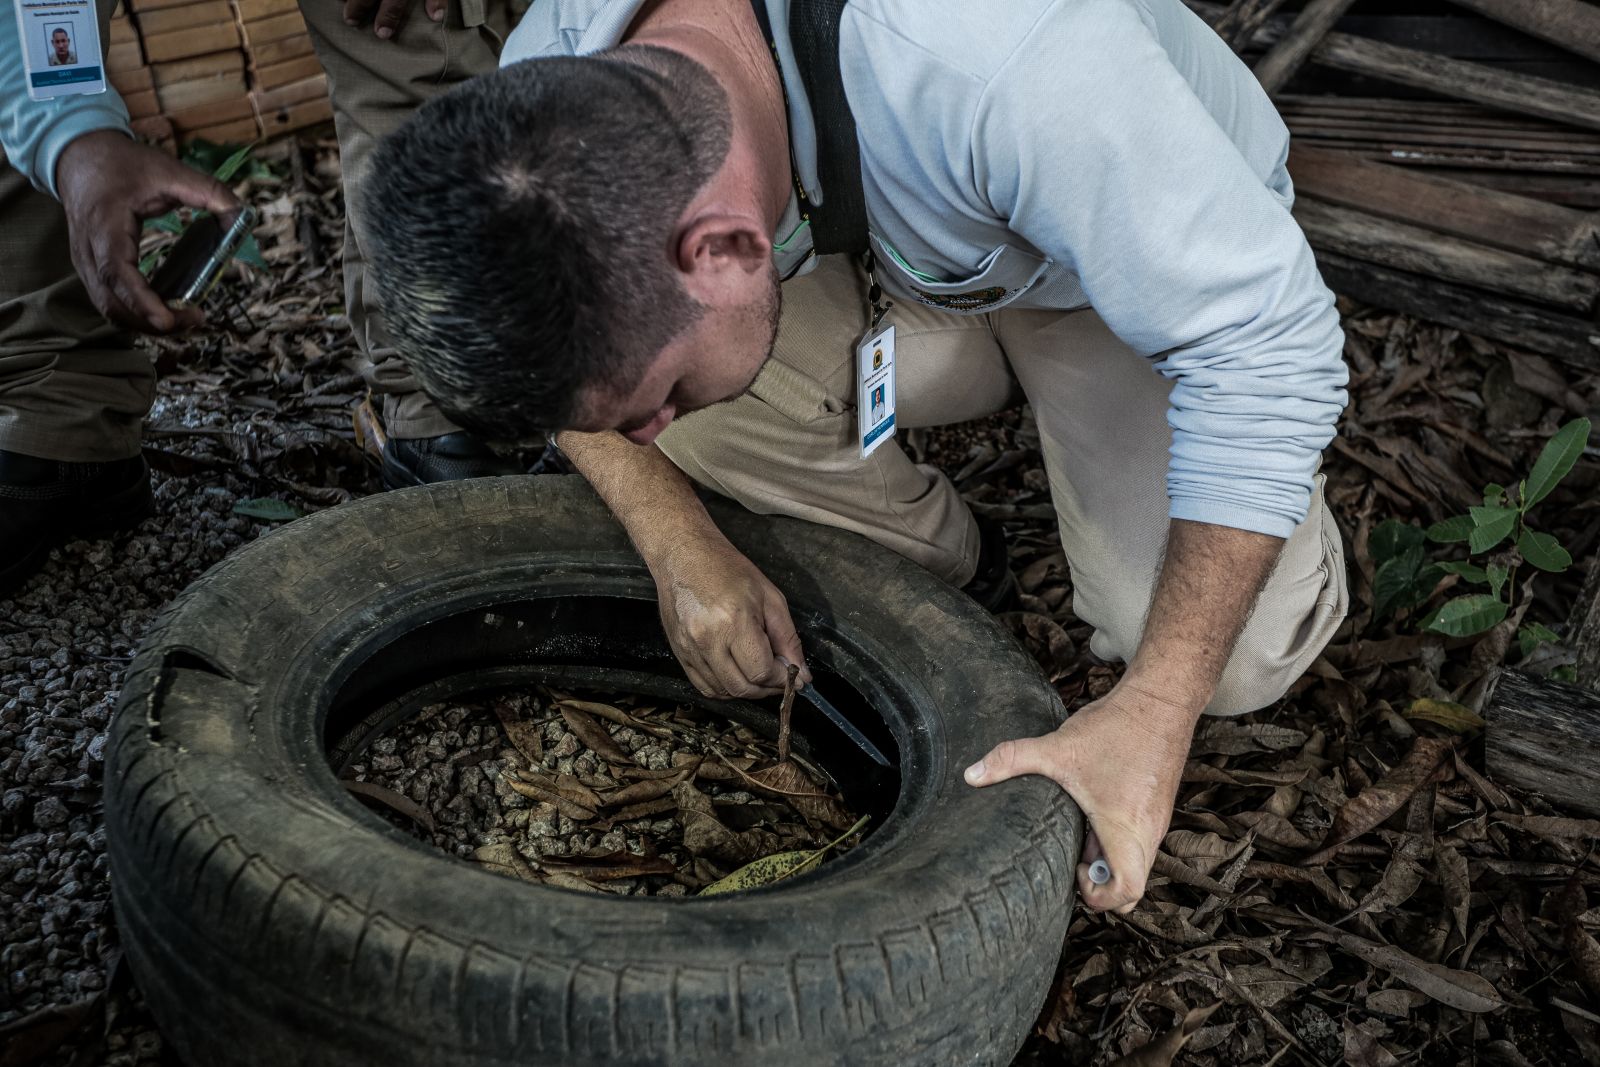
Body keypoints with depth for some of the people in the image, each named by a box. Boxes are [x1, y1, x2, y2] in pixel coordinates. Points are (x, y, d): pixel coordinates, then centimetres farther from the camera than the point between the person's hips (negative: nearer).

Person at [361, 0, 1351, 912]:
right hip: (916, 274, 4)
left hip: (1154, 268, -4)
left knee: (1234, 658, -24)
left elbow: (1265, 344, -35)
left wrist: (1155, 710, -38)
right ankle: (928, 555, 5)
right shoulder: (550, 84, -27)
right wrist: (682, 548, -24)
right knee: (621, 366, -22)